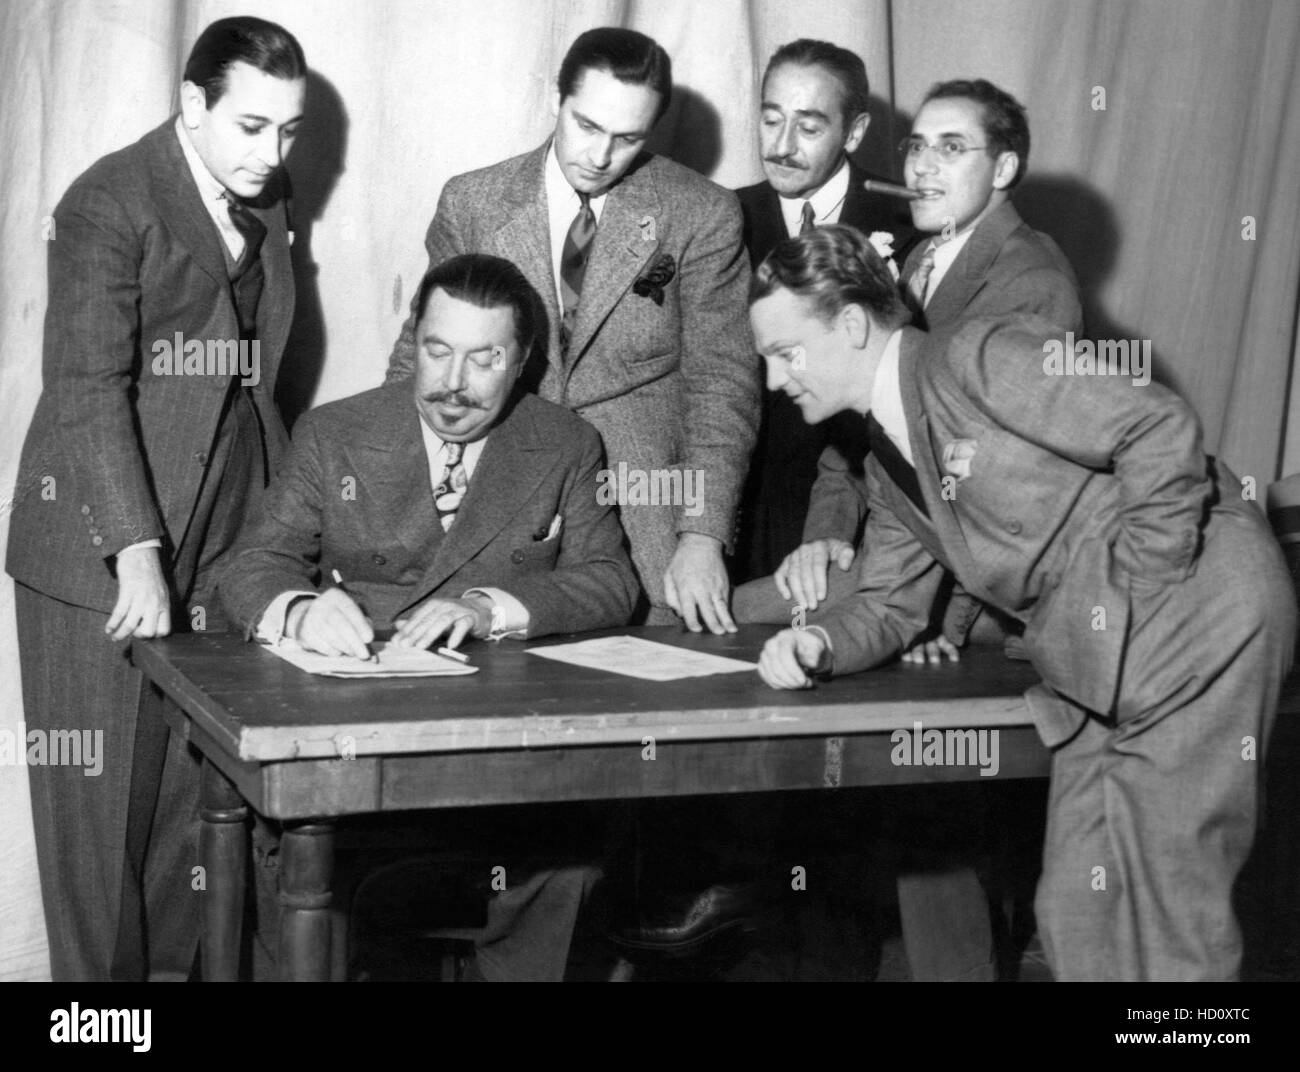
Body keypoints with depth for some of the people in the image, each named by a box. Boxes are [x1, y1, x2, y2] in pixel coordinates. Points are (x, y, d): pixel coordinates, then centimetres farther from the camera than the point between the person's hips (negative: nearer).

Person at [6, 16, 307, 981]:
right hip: (101, 556, -6)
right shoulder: (109, 204, -11)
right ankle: (100, 975, 15)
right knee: (101, 799, 3)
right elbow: (87, 387, -18)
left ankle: (178, 964, 17)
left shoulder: (269, 204, 11)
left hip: (226, 548, 6)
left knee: (198, 792, 6)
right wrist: (137, 556, -25)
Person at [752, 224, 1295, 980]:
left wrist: (1135, 587, -16)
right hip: (1097, 670, 9)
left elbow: (1161, 429, -19)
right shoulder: (889, 465, 16)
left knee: (1169, 909, -7)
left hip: (1197, 625, -9)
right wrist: (820, 643, -3)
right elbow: (891, 603, 19)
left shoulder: (985, 358, -13)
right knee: (1078, 913, 10)